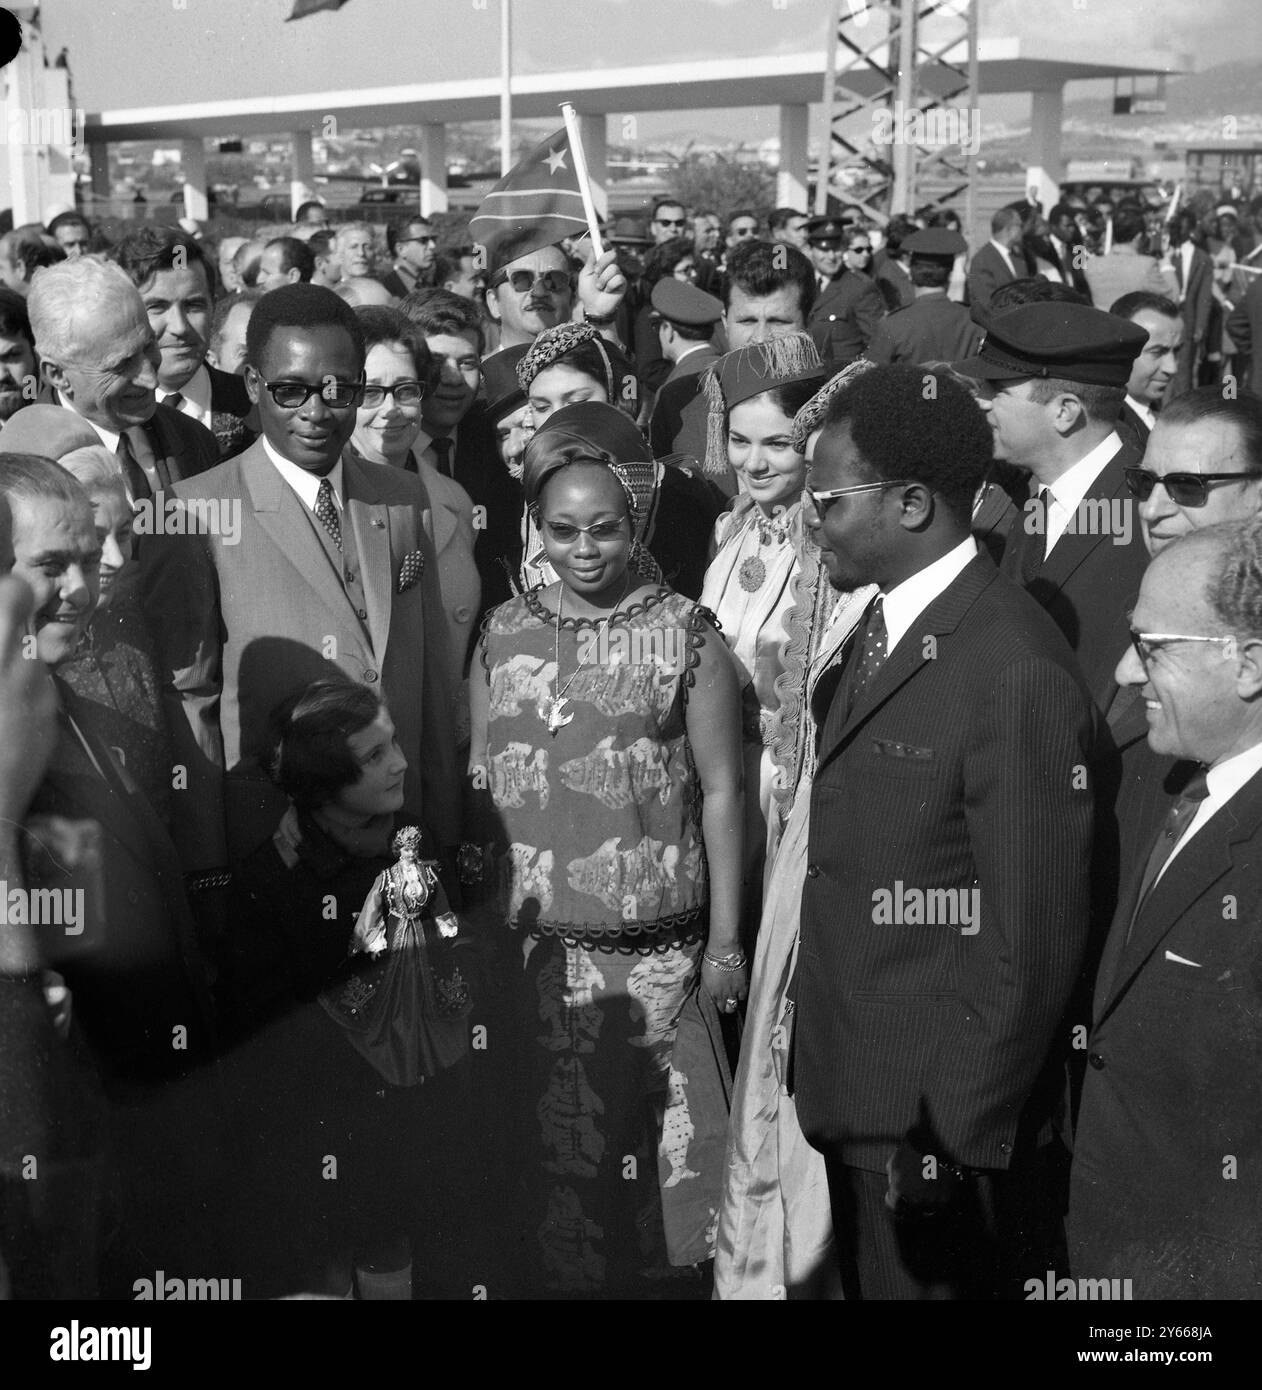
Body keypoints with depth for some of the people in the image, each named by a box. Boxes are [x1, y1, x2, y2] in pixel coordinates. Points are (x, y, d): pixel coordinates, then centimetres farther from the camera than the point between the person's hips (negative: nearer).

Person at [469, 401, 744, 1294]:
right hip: (536, 951, 3)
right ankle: (569, 1278, 31)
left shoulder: (684, 634, -3)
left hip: (659, 951, -3)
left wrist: (725, 941, -4)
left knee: (662, 1150, 3)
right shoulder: (504, 635, 6)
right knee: (553, 1154, 11)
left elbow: (721, 791, -2)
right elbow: (479, 784, 9)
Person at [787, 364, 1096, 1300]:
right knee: (867, 1279, 21)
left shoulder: (1015, 675, -23)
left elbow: (1032, 941, -22)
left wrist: (952, 1136, -16)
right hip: (853, 1094, 8)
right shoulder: (884, 631, 5)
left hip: (936, 1119, -8)